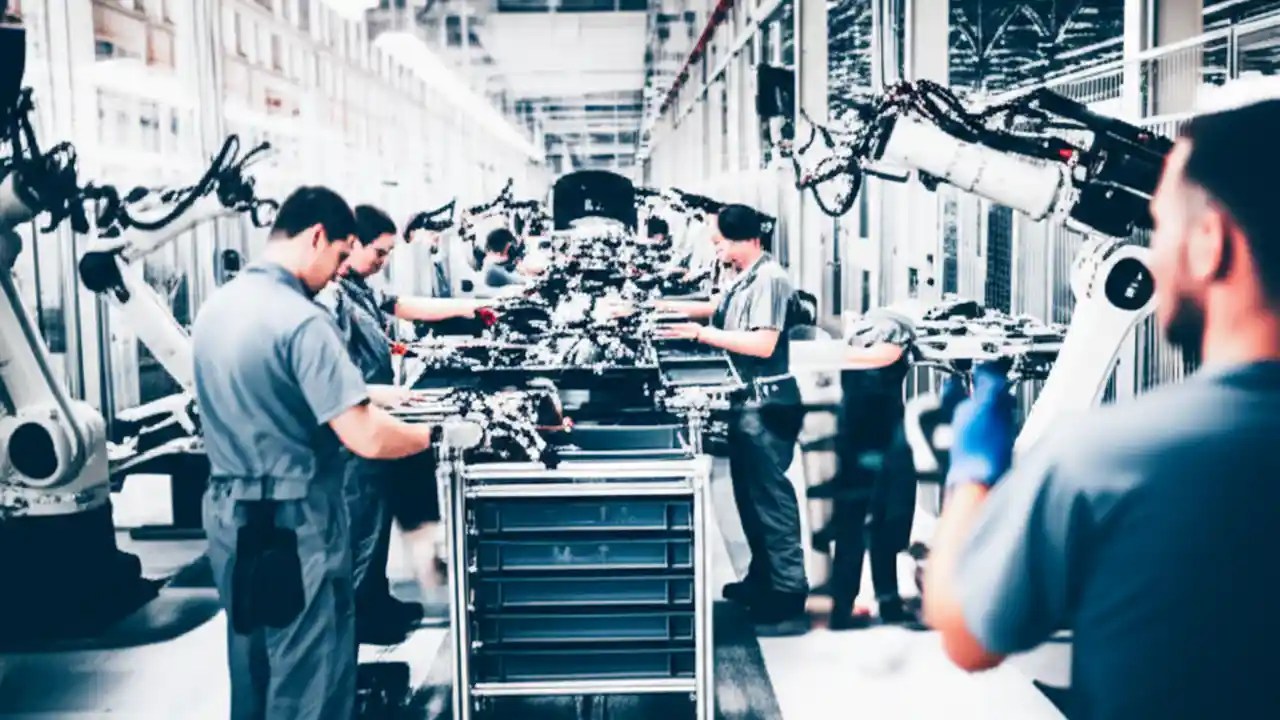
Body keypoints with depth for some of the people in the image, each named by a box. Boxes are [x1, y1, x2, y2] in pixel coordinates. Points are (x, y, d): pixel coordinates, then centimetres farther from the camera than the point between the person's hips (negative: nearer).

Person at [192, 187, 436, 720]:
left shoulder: (216, 306, 6)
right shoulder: (301, 320, -21)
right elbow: (365, 438, -27)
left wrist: (369, 395, 18)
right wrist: (435, 435, -9)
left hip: (227, 512, 9)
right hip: (294, 524, -9)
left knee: (252, 672, 21)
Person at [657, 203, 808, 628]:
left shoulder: (769, 278, -16)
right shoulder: (746, 279, 15)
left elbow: (764, 344, -25)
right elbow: (714, 308, 32)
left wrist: (703, 334, -21)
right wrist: (659, 306, 24)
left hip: (767, 403, -11)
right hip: (748, 400, 11)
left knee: (770, 494, -6)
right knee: (750, 491, 17)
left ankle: (788, 590, 1)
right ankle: (762, 577, 28)